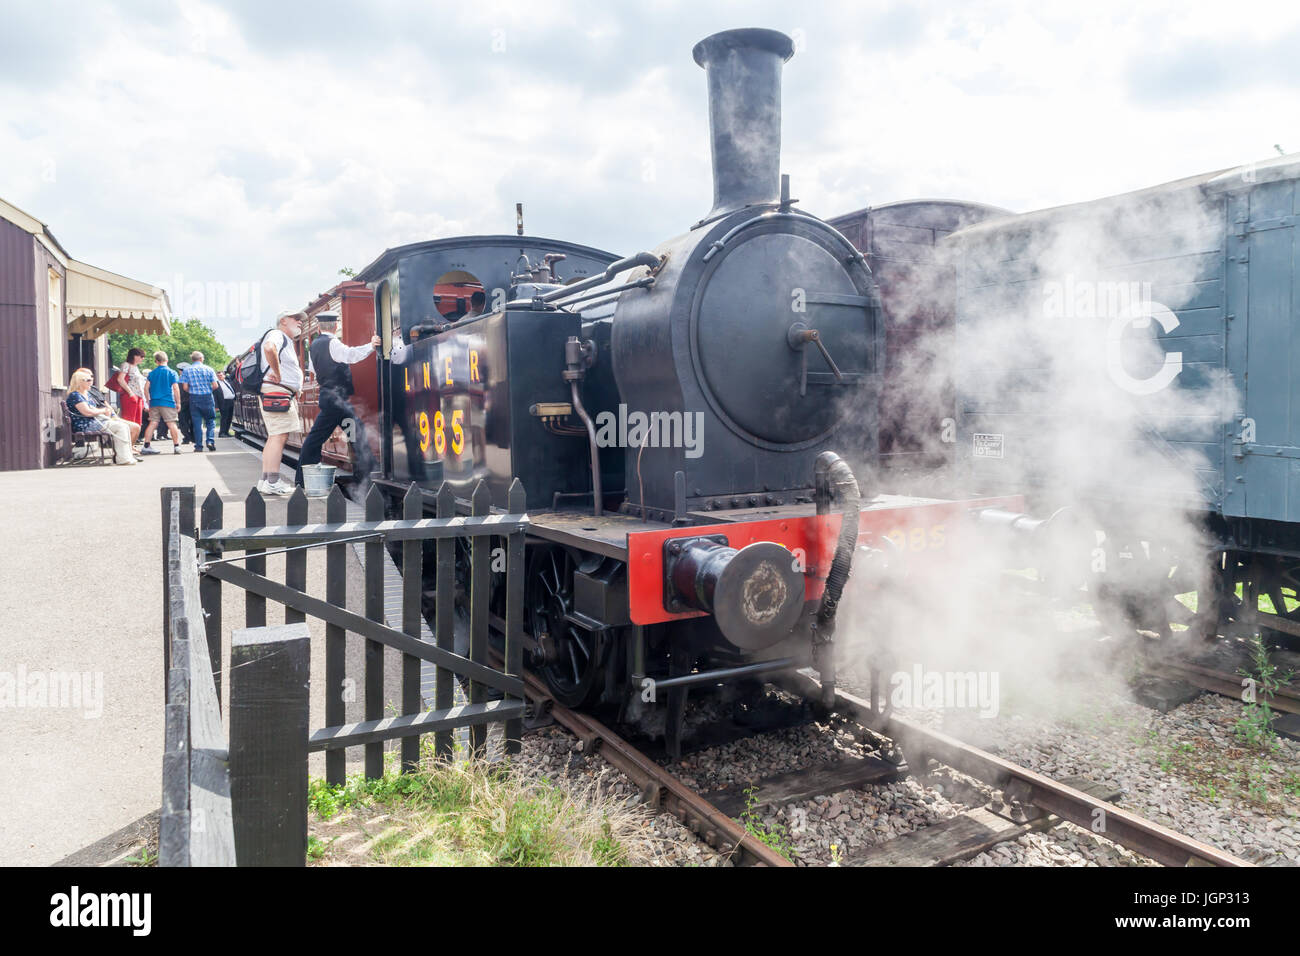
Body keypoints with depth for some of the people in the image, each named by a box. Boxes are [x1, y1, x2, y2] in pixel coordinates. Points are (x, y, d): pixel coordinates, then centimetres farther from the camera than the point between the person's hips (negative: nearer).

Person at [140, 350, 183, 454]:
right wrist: (178, 402, 0)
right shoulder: (171, 373, -1)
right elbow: (176, 389, -6)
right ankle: (176, 446, -1)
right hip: (168, 402, -3)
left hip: (154, 402, 3)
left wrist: (148, 401, 14)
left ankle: (146, 446, 3)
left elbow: (146, 388, 4)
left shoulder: (152, 373, 8)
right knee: (171, 424, -1)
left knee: (152, 423, 5)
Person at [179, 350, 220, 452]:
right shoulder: (208, 369, 0)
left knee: (197, 422, 5)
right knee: (210, 421, 10)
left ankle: (198, 446, 4)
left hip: (194, 398, 1)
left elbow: (185, 387, -4)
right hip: (208, 398, -1)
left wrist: (191, 392, 16)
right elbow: (215, 385, -4)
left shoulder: (187, 370, 1)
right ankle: (210, 441, -8)